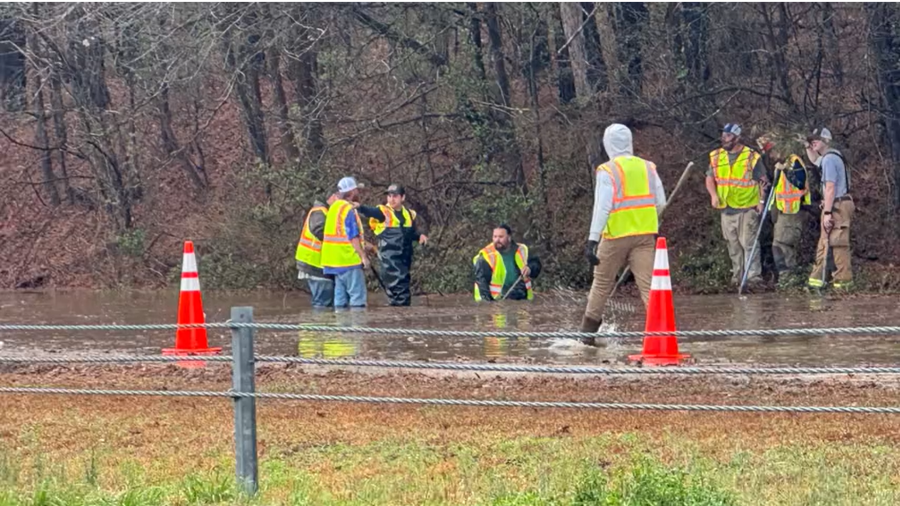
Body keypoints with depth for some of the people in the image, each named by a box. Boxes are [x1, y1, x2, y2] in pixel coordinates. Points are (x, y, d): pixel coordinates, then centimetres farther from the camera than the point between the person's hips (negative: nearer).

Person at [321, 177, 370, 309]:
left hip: (336, 260, 9)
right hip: (349, 260, -9)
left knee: (340, 297, 10)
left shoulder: (334, 207, 14)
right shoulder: (348, 210, -15)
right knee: (358, 296, -8)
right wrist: (363, 255, -17)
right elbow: (353, 237, -19)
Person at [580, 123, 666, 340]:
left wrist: (592, 240, -16)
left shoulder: (607, 171, -8)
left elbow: (602, 207, -15)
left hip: (616, 235, -3)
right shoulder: (648, 167, 5)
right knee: (648, 284, -2)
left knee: (602, 283, 12)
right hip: (646, 234, 3)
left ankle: (588, 330, 24)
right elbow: (660, 203, 9)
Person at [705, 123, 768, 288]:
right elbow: (710, 178, 9)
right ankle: (737, 275, 19)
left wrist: (761, 201, -8)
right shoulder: (716, 157, 7)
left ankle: (754, 275, -7)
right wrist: (713, 194, -9)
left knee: (748, 243, -8)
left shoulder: (751, 157, -4)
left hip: (747, 208, -5)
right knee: (733, 244, 10)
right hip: (726, 208, 5)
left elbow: (762, 181, 0)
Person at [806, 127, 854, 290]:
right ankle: (817, 279, 15)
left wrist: (827, 212, -22)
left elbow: (830, 188, -20)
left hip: (837, 206, -10)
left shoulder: (829, 159, -14)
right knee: (824, 244, 12)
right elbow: (814, 161, 42)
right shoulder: (827, 157, 17)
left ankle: (844, 281, -9)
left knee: (838, 244, -9)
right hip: (838, 205, 10)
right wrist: (808, 148, 24)